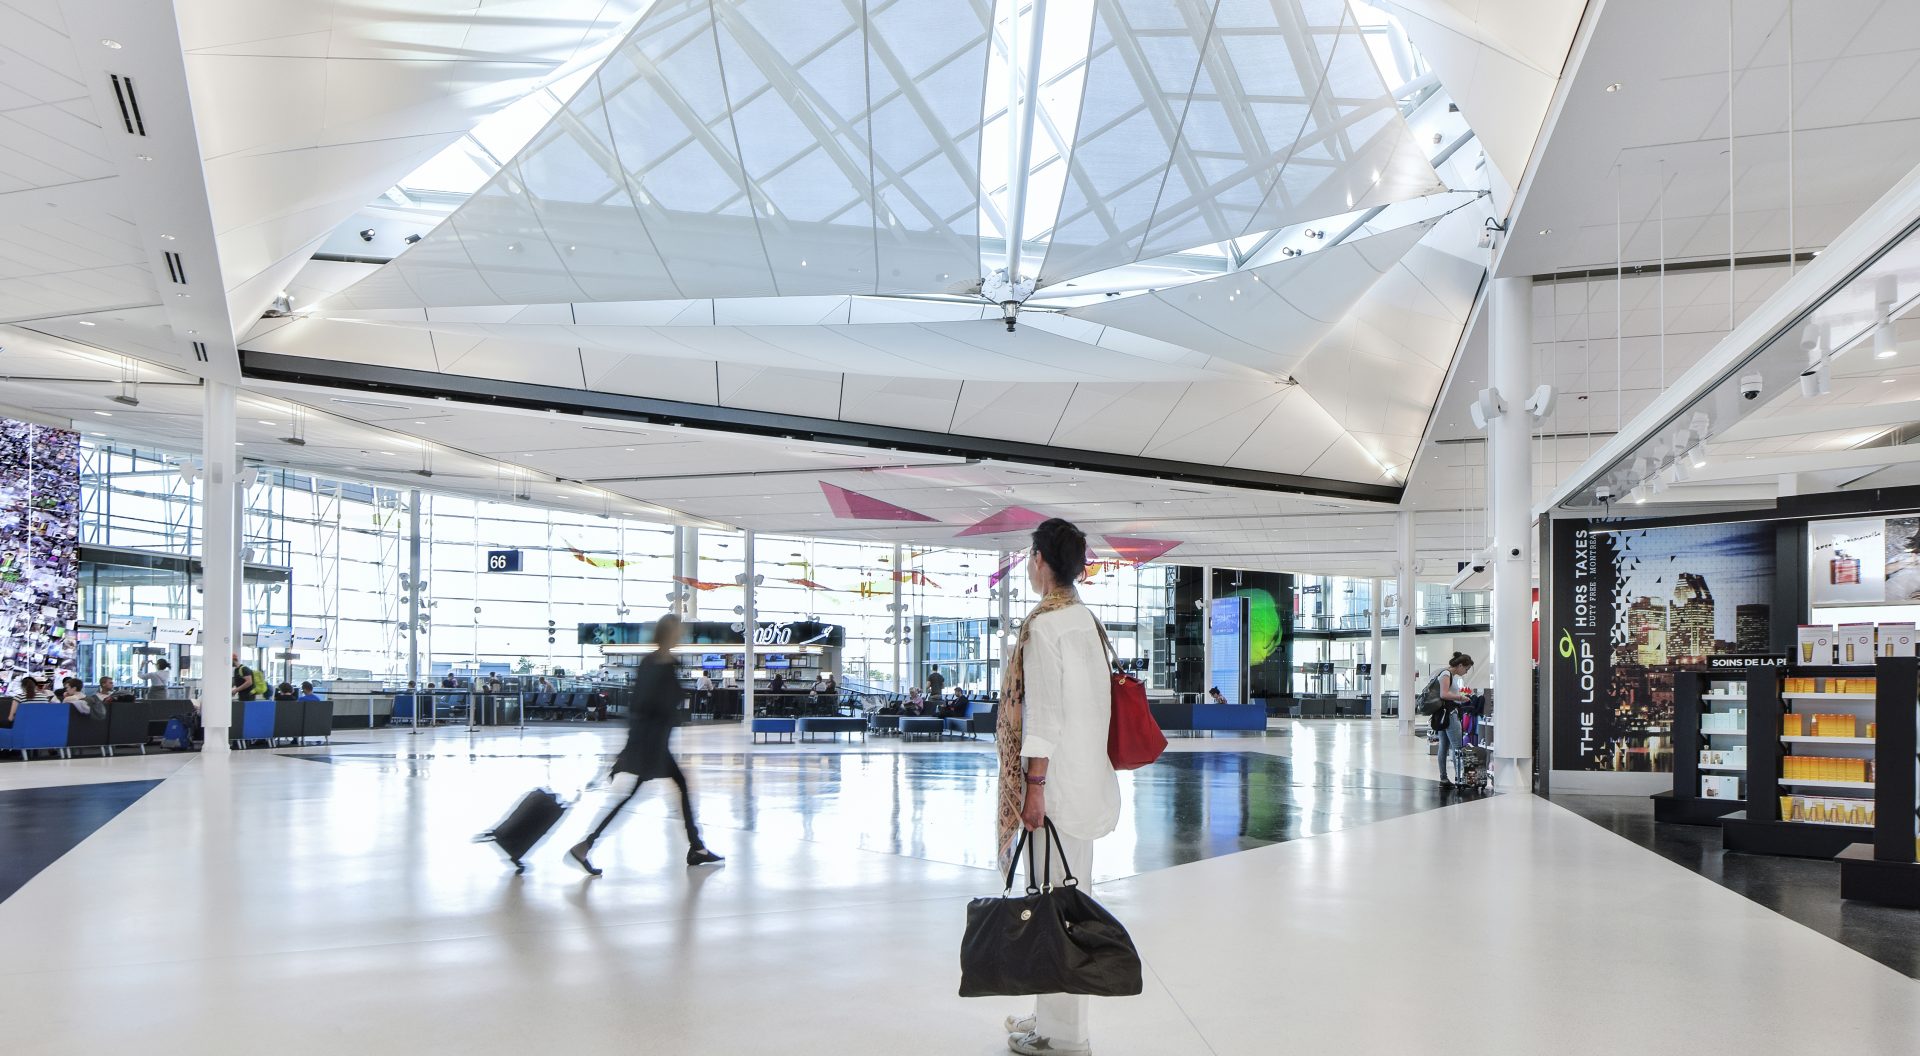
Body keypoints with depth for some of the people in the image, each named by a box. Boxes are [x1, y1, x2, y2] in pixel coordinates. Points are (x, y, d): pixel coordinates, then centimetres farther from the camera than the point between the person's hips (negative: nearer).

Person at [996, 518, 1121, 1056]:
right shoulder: (1087, 620, 12)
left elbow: (1043, 709, -20)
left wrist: (1034, 785, -18)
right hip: (1087, 779, 9)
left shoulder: (1044, 624, -15)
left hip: (1056, 783, -9)